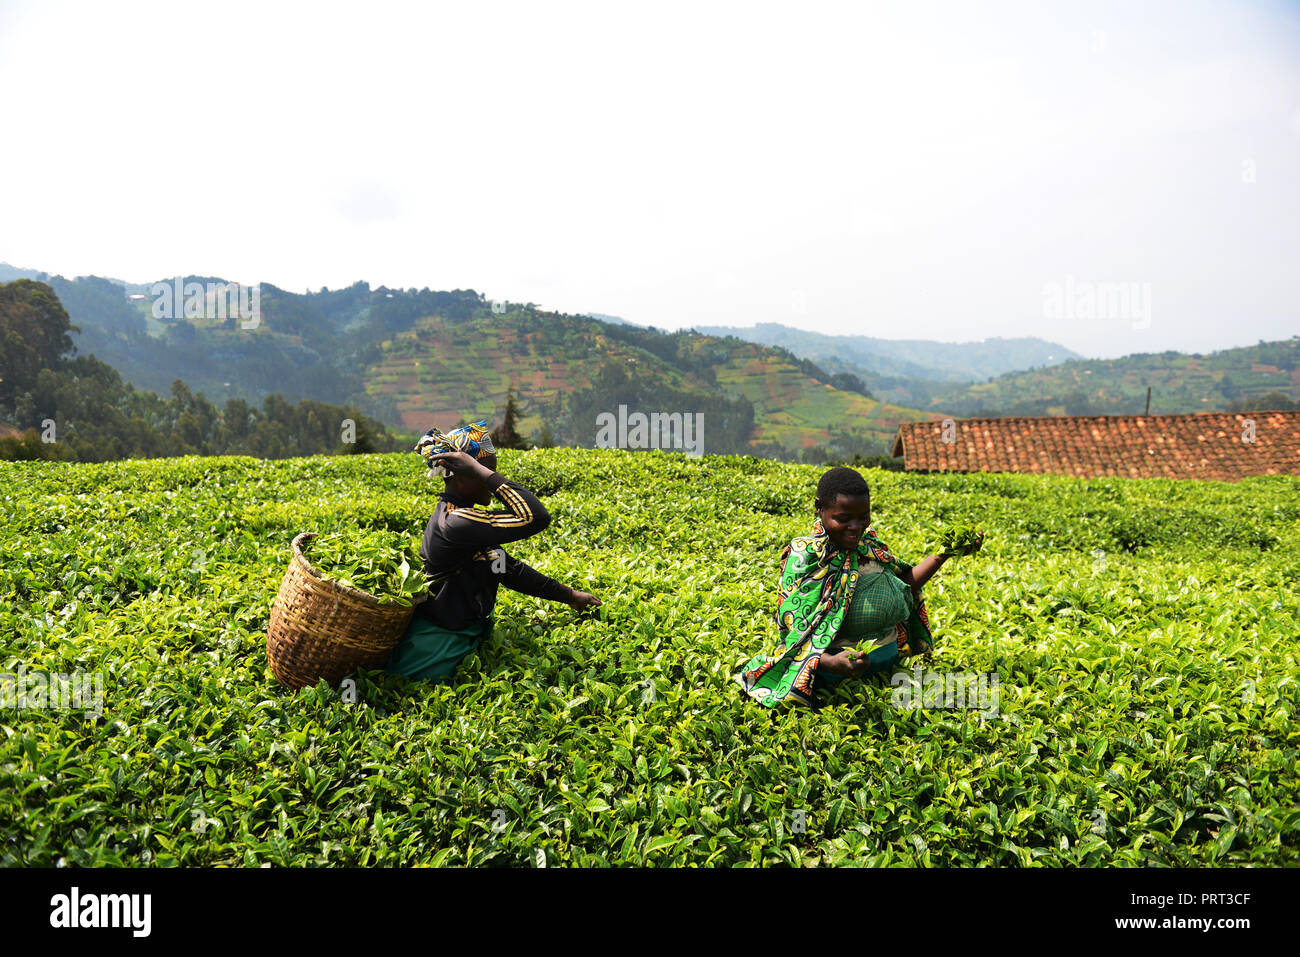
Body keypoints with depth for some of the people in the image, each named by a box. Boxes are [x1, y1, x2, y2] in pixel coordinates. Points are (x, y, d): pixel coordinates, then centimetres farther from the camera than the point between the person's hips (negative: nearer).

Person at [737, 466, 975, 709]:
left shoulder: (867, 541, 10)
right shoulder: (804, 556, -11)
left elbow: (906, 581, 22)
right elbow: (792, 628, -16)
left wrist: (944, 554, 10)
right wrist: (829, 662, -34)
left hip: (891, 655, 5)